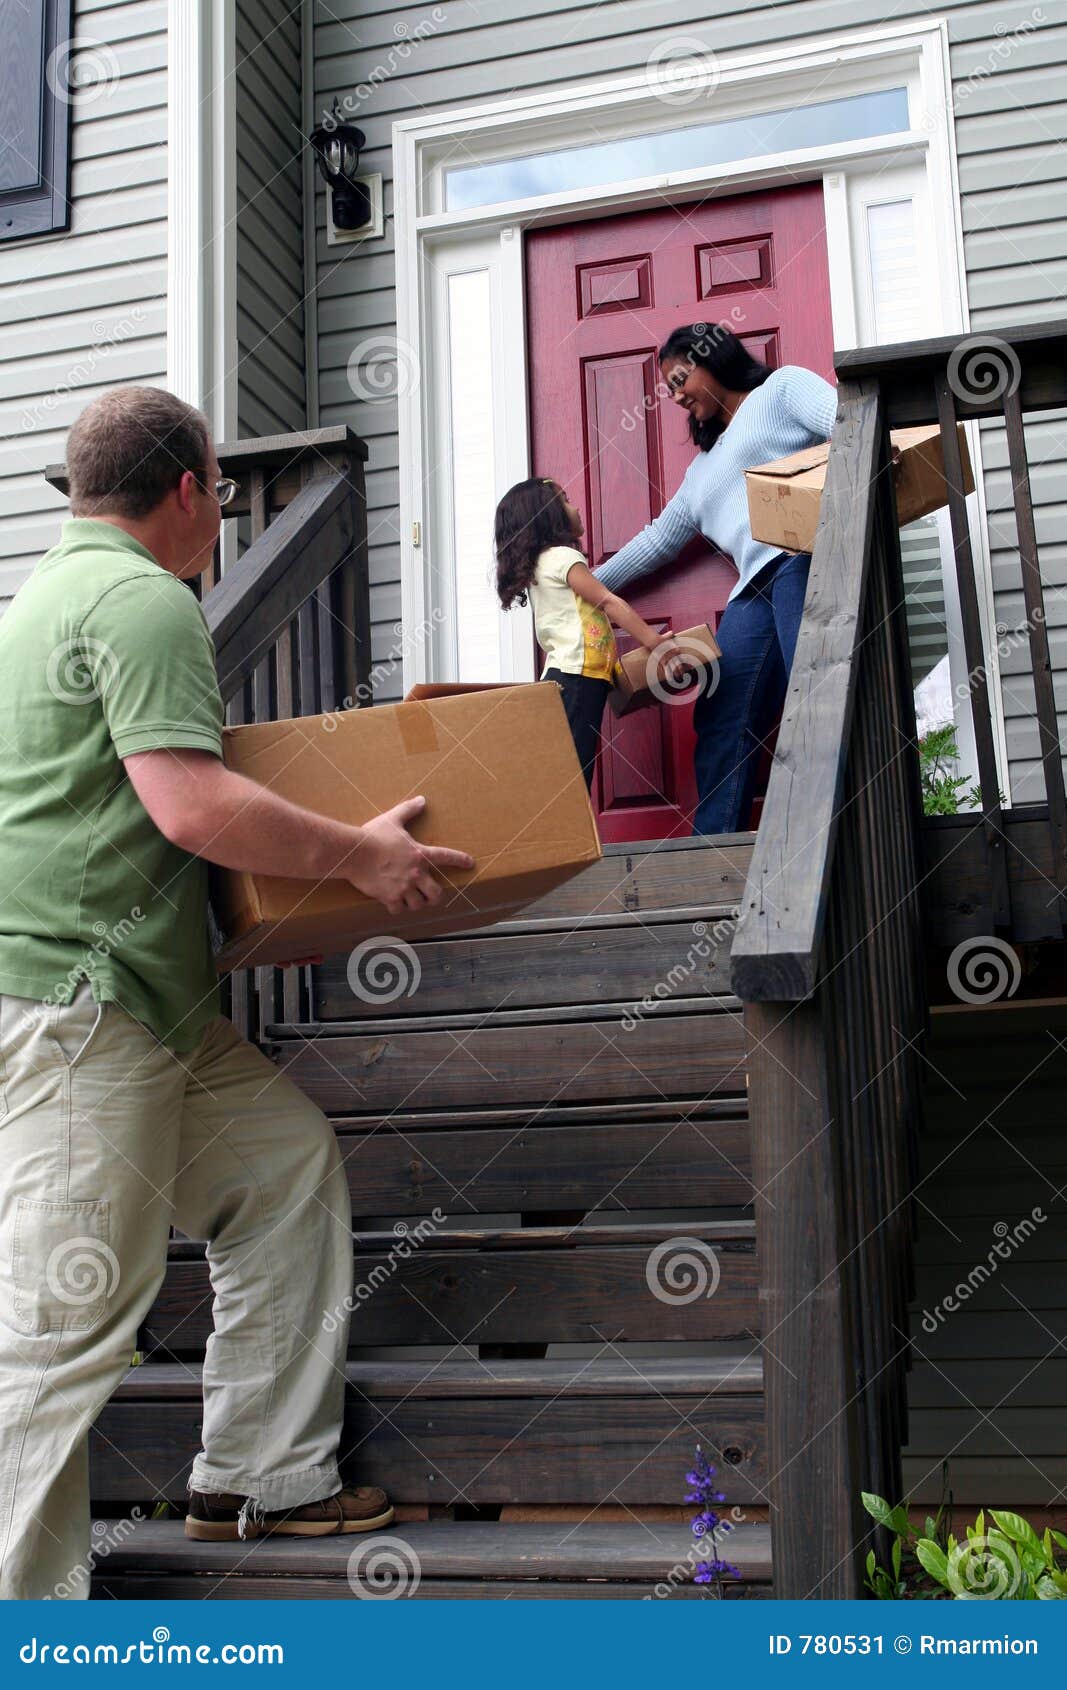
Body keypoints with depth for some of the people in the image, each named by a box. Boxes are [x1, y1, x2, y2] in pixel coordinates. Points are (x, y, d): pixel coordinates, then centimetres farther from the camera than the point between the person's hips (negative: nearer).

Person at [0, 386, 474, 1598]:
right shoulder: (143, 599, -11)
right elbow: (192, 804, -22)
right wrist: (360, 854, -10)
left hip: (141, 1001, 11)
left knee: (286, 1157, 14)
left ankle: (263, 1478, 22)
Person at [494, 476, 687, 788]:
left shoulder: (541, 564, 24)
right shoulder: (562, 557, -4)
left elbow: (597, 609, 23)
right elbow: (609, 603, -11)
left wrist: (647, 636, 20)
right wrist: (656, 644, -15)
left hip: (562, 676, 9)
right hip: (577, 678, -9)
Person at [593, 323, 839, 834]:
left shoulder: (783, 386, 15)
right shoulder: (703, 468, 36)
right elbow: (658, 540, 42)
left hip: (805, 562, -7)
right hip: (753, 591, 7)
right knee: (720, 727, -6)